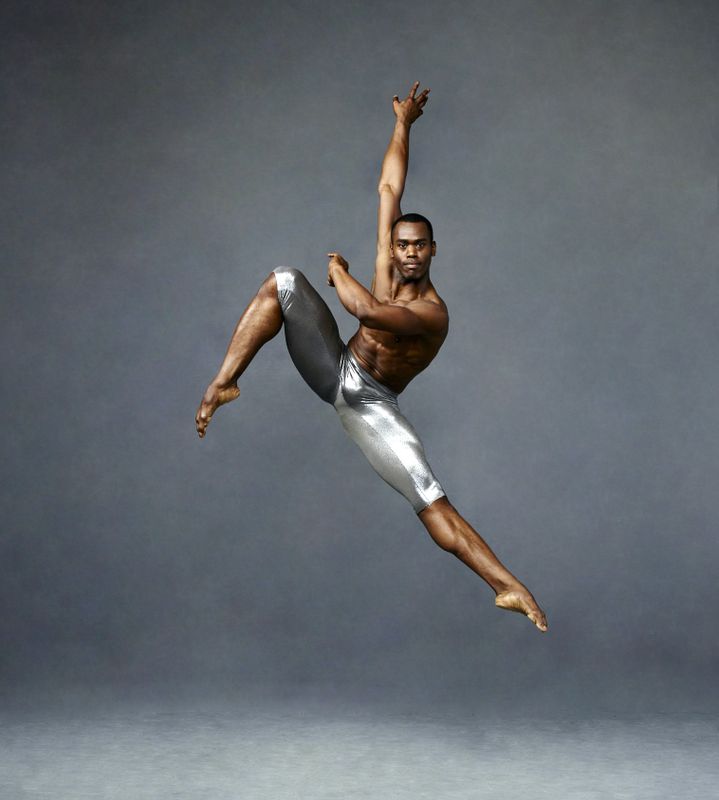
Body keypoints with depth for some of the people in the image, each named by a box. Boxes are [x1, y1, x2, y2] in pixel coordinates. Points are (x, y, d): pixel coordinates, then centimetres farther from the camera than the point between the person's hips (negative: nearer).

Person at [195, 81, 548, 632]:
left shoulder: (432, 313, -22)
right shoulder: (388, 266, -5)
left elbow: (367, 309, -40)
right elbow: (390, 188, 2)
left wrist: (339, 272, -20)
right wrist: (403, 124, 4)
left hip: (370, 404, -5)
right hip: (334, 369, 5)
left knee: (430, 498, -22)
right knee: (285, 281, -16)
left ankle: (508, 587, -23)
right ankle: (225, 383, -20)